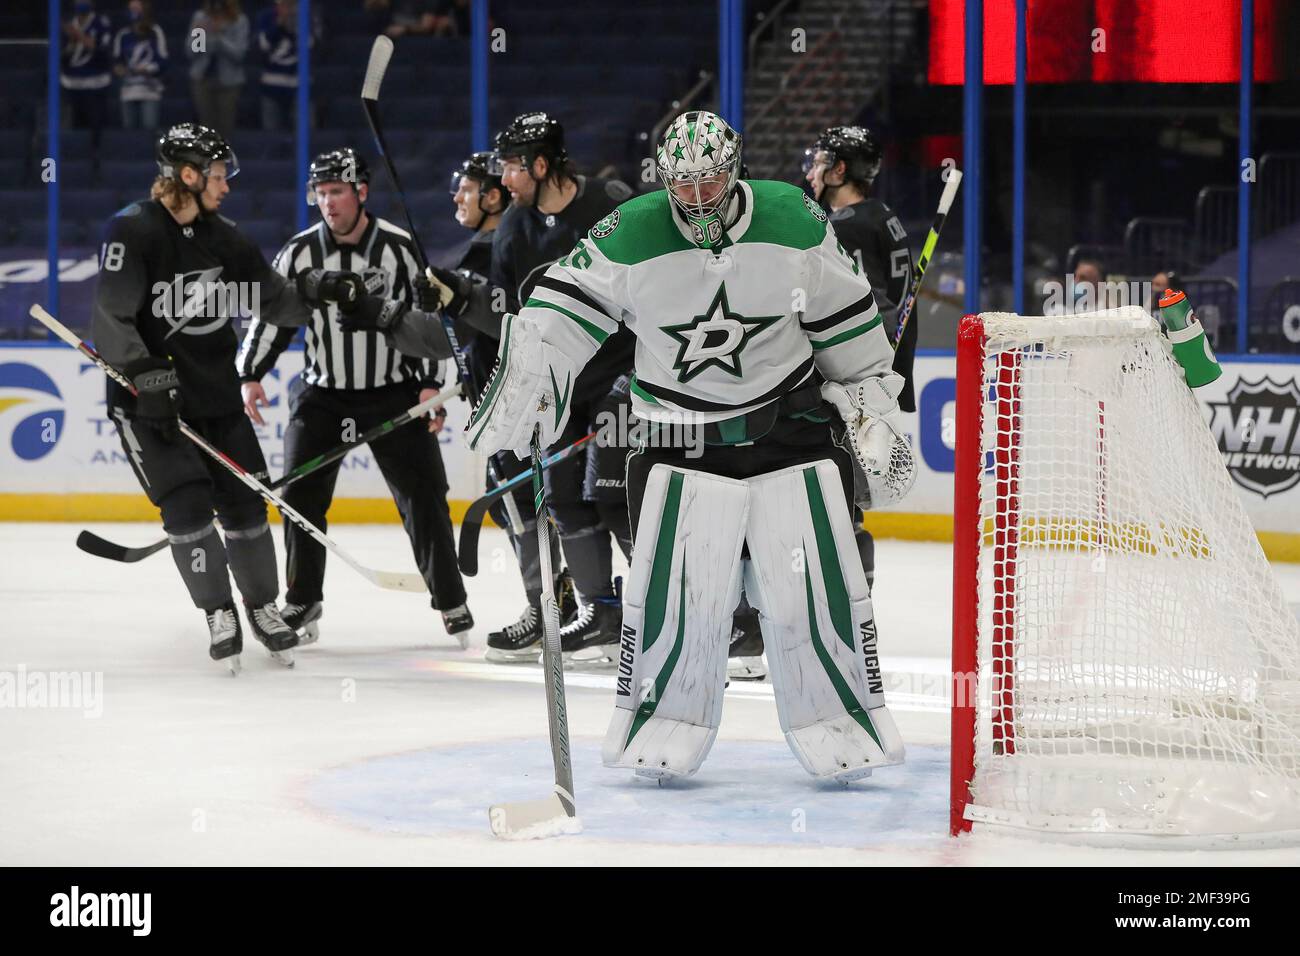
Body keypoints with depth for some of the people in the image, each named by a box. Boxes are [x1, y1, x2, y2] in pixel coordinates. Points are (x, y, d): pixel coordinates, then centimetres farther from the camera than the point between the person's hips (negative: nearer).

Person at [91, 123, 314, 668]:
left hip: (217, 392, 6)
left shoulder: (221, 236, 5)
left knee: (243, 499, 5)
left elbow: (270, 297, 11)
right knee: (187, 503, -12)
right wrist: (149, 377, -26)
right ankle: (219, 615, 2)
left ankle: (262, 607, 20)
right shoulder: (132, 232, -15)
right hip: (149, 396, -6)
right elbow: (111, 319, -19)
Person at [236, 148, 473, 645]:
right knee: (300, 492, -4)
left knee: (423, 494, -4)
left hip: (394, 392, -2)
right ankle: (303, 600, 10)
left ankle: (450, 599, 7)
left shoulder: (398, 247, -7)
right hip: (323, 394, 2)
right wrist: (250, 375, -8)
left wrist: (430, 384, -9)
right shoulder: (301, 251, -3)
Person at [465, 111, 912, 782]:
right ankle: (664, 722, 10)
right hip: (679, 435, -1)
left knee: (815, 579, -4)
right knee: (674, 580, -7)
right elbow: (560, 310, -9)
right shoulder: (630, 236, -10)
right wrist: (520, 387, -21)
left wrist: (874, 413, 9)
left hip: (789, 420, 1)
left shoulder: (796, 223, -6)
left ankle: (842, 720, 10)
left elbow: (847, 324, 5)